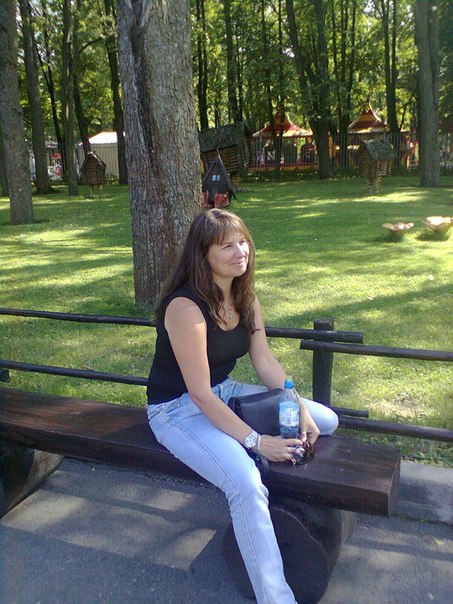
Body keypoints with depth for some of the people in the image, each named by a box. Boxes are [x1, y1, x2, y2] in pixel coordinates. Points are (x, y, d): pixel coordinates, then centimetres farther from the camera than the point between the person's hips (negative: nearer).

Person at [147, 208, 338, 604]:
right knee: (248, 486, -31)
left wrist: (301, 411, -10)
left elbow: (265, 360, 2)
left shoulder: (245, 296, -1)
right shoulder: (186, 307, -26)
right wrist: (255, 442, -24)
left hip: (226, 392, 8)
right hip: (178, 409, -8)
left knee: (326, 422, 3)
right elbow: (200, 393, -25)